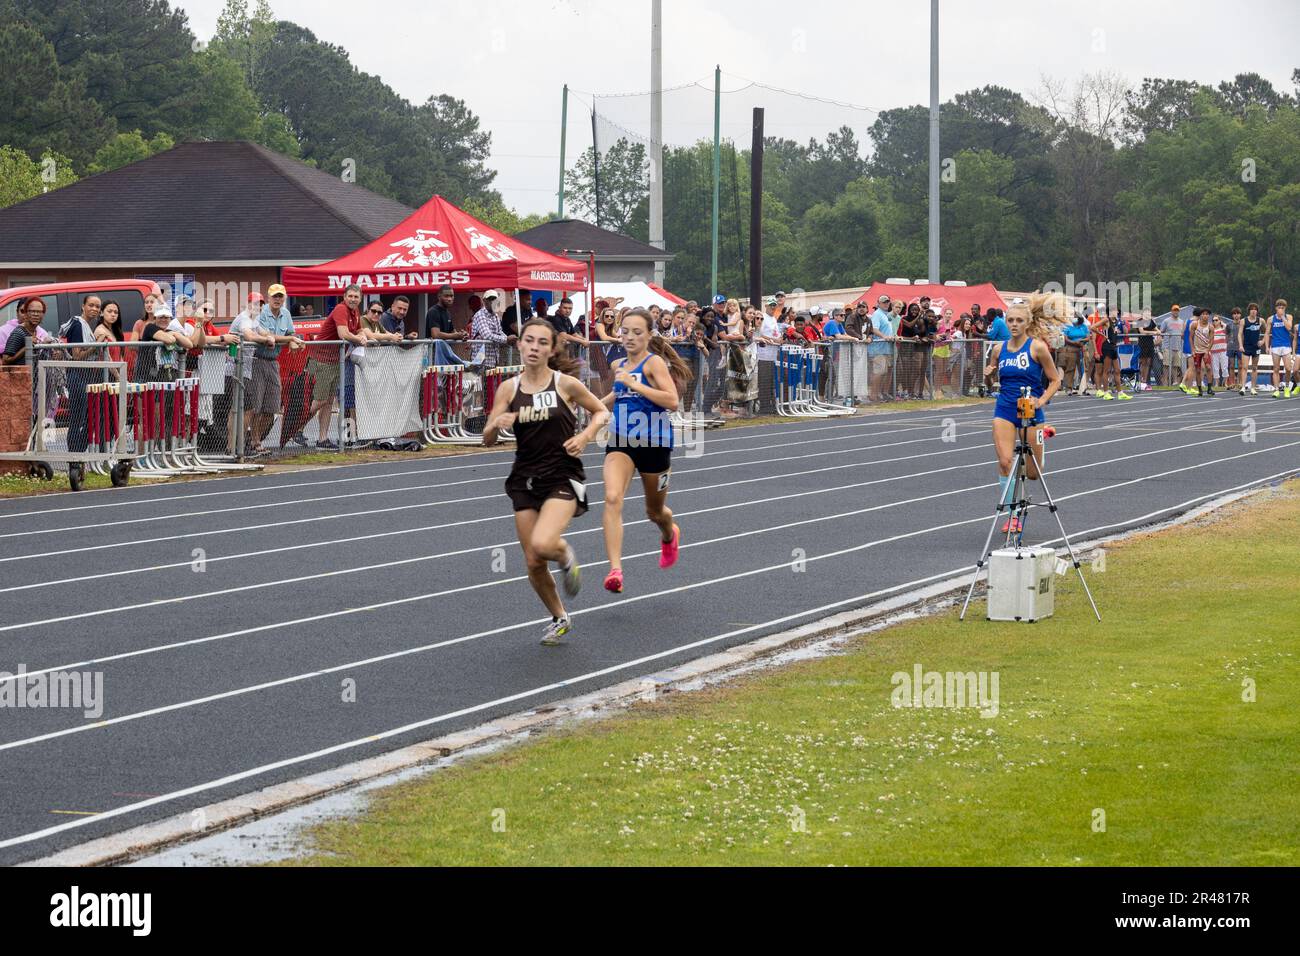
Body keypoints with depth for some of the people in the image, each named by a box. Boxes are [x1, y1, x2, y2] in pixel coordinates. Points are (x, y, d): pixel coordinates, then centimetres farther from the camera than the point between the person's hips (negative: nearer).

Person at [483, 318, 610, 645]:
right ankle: (559, 619, 31)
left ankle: (565, 556, 10)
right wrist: (497, 425, -20)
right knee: (533, 563, 5)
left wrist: (584, 436, -10)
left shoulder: (566, 384, -7)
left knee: (542, 544, -28)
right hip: (525, 480, 4)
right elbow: (487, 440, 2)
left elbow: (602, 412, 8)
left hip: (563, 477, -4)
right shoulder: (508, 388, 0)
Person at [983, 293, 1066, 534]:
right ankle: (1012, 514, -8)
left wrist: (1042, 400, -16)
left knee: (1032, 473, 2)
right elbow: (990, 376, 20)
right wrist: (988, 373, -3)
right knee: (1005, 462, -16)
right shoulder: (999, 349, 4)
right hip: (1004, 411, 2)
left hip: (1031, 412, -2)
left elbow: (1055, 380, -1)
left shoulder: (1037, 347, -7)